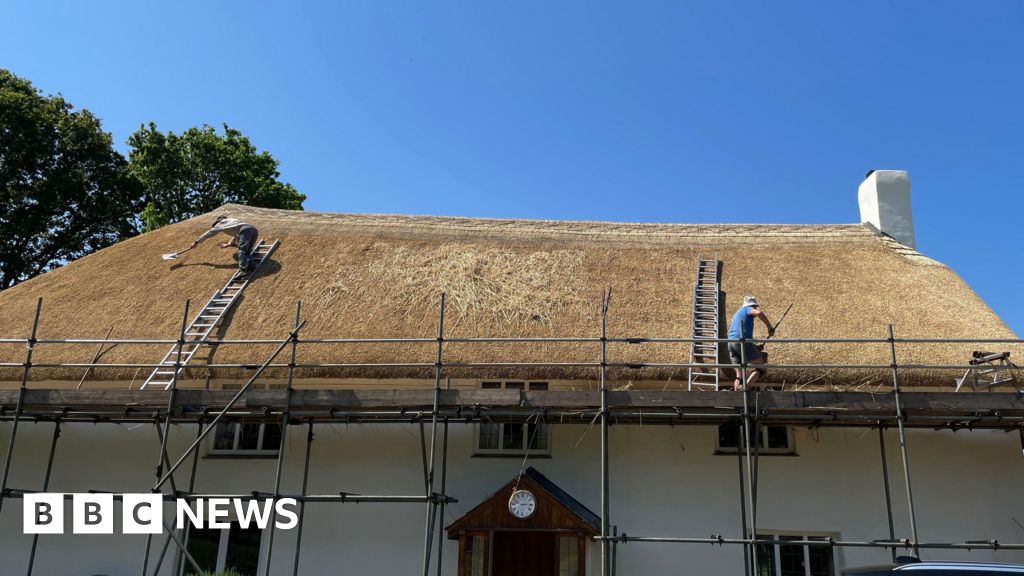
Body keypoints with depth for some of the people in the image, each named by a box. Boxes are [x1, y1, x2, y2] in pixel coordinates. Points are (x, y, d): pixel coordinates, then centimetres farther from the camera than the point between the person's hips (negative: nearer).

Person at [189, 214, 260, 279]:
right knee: (246, 251, 8)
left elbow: (209, 233, 30)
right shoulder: (232, 221, 43)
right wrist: (229, 244, 63)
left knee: (242, 250, -17)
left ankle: (243, 270, -35)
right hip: (254, 229, 7)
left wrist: (196, 242, 39)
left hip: (245, 230, -7)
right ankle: (249, 265, -17)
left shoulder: (221, 223, 24)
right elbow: (236, 234, 54)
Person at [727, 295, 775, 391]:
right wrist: (770, 327, -6)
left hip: (731, 343, 8)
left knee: (739, 375, 10)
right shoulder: (747, 309, 9)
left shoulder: (737, 314, 32)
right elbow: (759, 313, -15)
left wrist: (755, 347, 26)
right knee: (761, 368, -4)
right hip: (742, 342, -8)